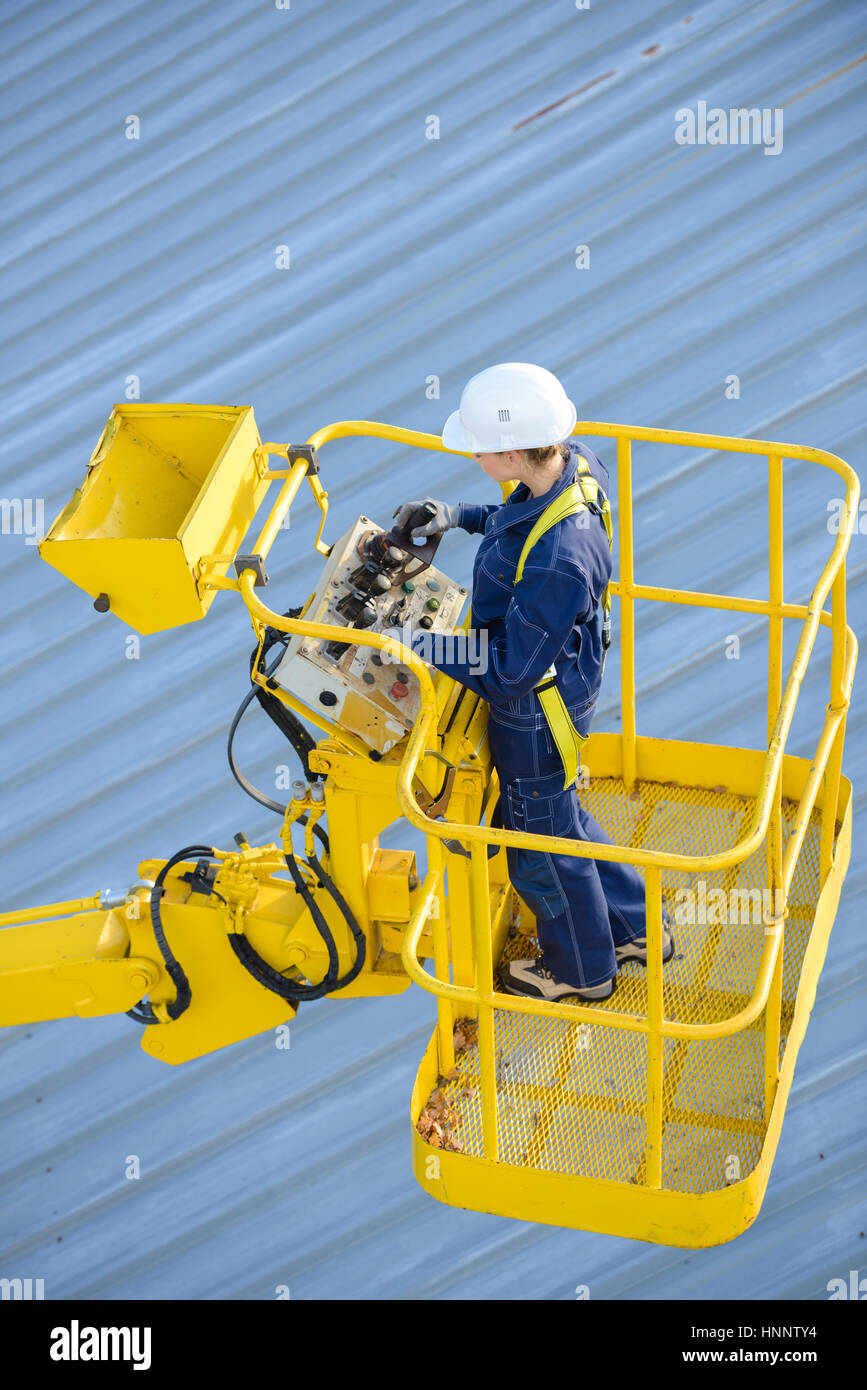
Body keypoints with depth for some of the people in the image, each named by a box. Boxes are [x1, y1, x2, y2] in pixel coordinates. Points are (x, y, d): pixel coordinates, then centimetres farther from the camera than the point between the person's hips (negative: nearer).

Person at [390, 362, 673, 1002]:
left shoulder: (556, 562, -41)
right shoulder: (578, 463, -14)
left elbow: (507, 674, -30)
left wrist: (415, 644, -23)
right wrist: (460, 515, 1)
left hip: (535, 710, -9)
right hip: (564, 679, 9)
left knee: (540, 845, 18)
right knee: (558, 817, 30)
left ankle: (580, 971, 45)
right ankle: (638, 927, 49)